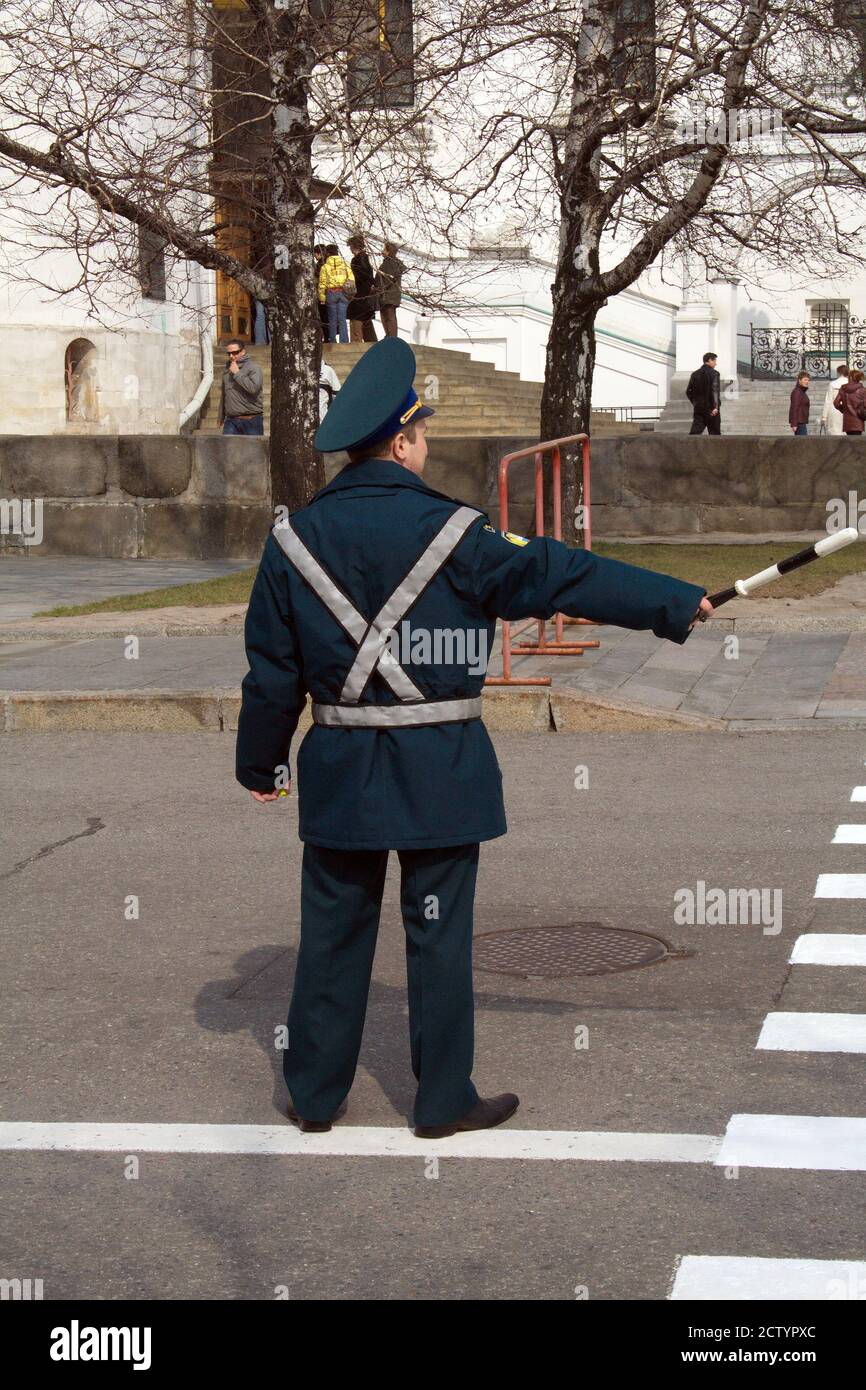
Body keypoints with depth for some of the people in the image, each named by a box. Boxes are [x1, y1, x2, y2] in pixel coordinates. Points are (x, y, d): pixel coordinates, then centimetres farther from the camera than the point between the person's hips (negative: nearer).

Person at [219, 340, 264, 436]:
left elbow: (254, 388, -24)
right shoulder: (227, 368, 15)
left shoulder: (253, 367, -5)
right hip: (231, 420, 5)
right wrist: (221, 416, 22)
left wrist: (237, 373, -15)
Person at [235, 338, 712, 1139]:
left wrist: (260, 761, 15)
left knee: (333, 931, 12)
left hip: (340, 771, 3)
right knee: (439, 935, 7)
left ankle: (315, 1094, 21)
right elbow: (565, 576, -5)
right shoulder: (453, 534, -11)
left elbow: (272, 669, 3)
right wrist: (678, 603, 5)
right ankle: (444, 1101, 16)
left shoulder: (295, 539, -1)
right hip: (439, 772, -3)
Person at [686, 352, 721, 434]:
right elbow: (715, 391, -17)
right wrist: (715, 407, -20)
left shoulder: (695, 374, 11)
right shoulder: (713, 373, -7)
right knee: (715, 433, 5)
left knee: (695, 432, -1)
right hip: (710, 409, -5)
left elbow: (688, 391, 14)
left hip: (698, 409, 5)